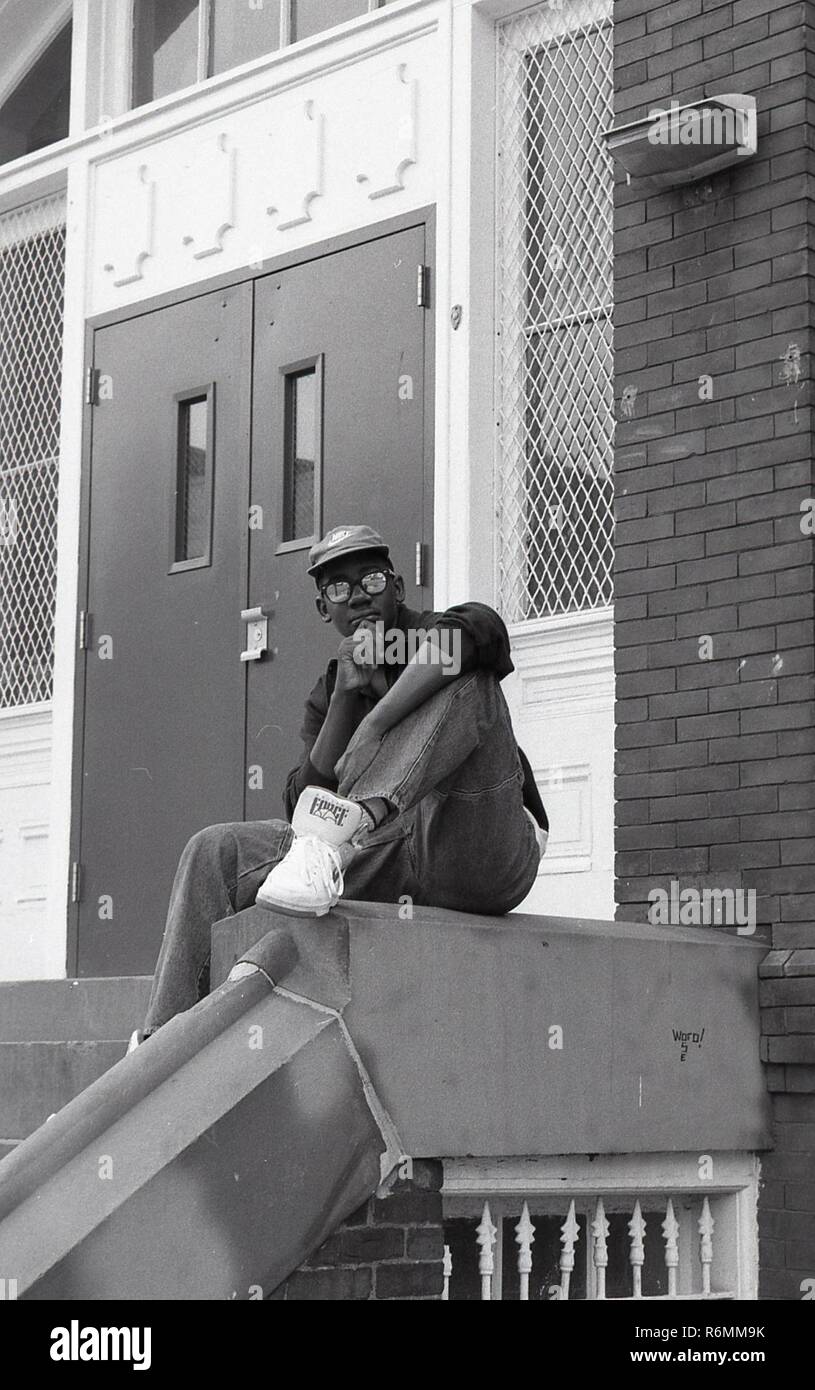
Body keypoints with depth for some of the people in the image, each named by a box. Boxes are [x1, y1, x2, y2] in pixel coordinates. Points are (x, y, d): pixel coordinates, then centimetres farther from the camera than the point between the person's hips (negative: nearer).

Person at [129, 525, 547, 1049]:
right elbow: (303, 806, 1)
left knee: (465, 680, -26)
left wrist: (371, 730, -30)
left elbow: (477, 631, -25)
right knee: (216, 851, -6)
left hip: (491, 858, -5)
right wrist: (346, 694, -7)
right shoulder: (328, 697, 19)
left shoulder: (437, 633, 5)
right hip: (395, 865, 5)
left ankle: (331, 848, -42)